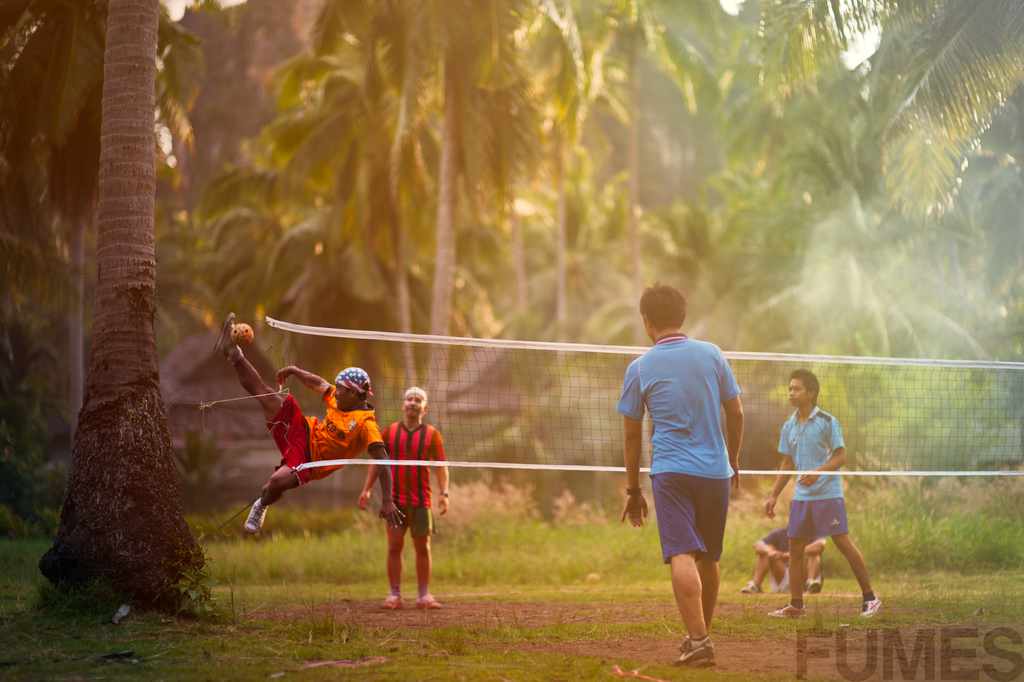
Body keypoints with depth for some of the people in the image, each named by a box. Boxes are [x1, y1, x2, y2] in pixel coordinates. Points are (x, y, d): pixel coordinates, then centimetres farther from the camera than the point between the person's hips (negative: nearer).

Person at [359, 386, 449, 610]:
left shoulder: (432, 434, 5)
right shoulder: (390, 432, 8)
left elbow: (441, 466, 4)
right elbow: (377, 461, 11)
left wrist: (444, 493, -7)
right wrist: (367, 489, 3)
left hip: (421, 500, 0)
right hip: (394, 499, 0)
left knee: (423, 548, 3)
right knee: (394, 546, -2)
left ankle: (424, 595, 9)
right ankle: (394, 595, 2)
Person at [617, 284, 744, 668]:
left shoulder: (639, 368, 1)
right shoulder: (711, 355, 6)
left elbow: (631, 435, 4)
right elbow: (736, 413, 10)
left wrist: (633, 491, 12)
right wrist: (734, 462, 24)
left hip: (671, 471, -3)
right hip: (715, 471, 3)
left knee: (682, 556, -12)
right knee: (709, 559, 16)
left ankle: (698, 641, -25)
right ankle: (701, 635, 28)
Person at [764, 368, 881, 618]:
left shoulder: (827, 422, -7)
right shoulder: (789, 426, 11)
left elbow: (841, 456, -9)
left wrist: (818, 472, -25)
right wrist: (774, 495, 14)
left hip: (828, 494, -6)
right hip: (801, 496, 6)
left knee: (843, 542, -8)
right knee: (795, 548, 4)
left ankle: (869, 598, 0)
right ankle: (796, 605, 12)